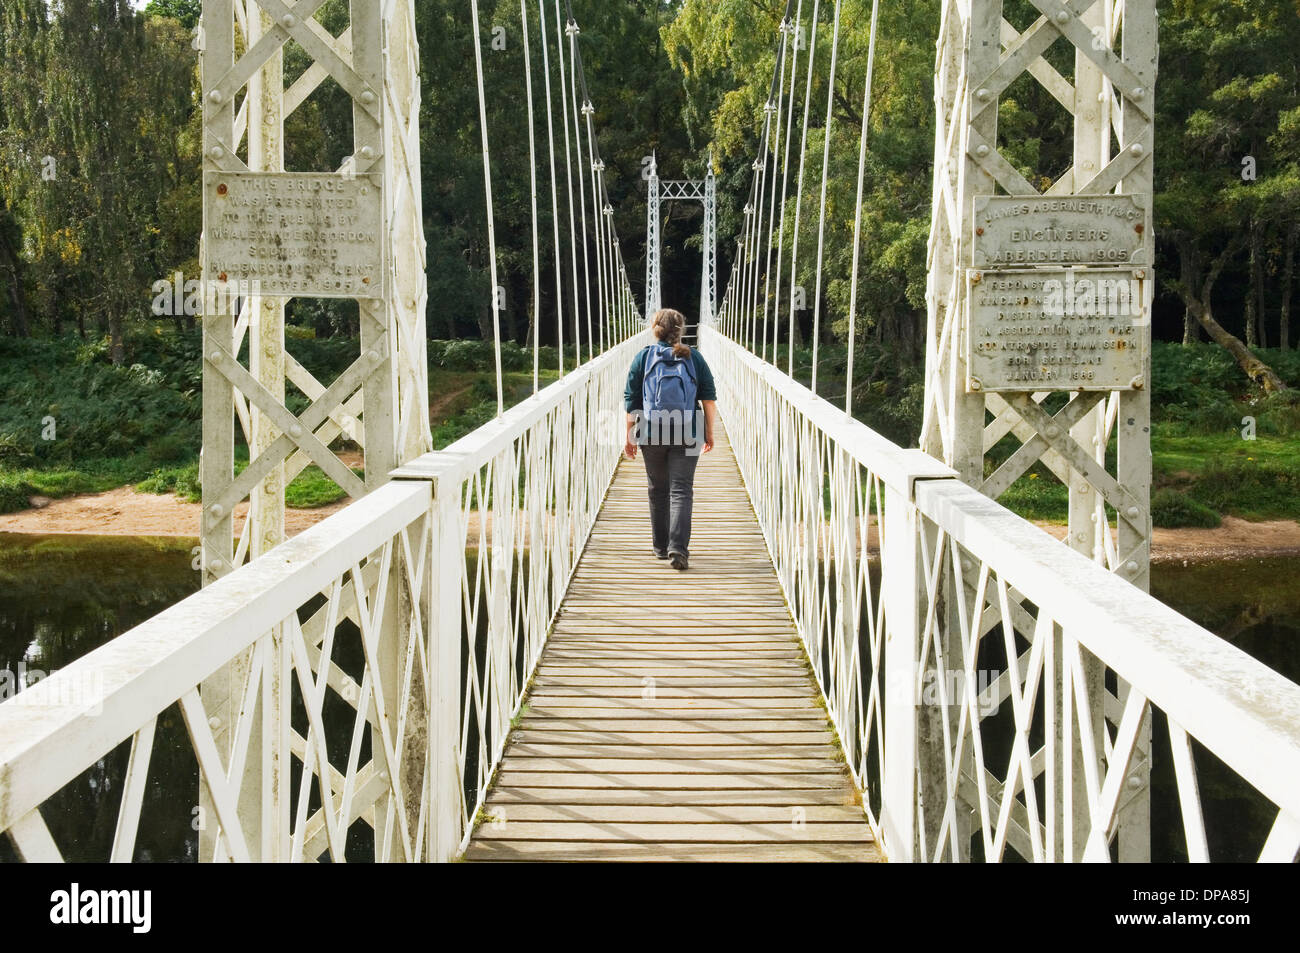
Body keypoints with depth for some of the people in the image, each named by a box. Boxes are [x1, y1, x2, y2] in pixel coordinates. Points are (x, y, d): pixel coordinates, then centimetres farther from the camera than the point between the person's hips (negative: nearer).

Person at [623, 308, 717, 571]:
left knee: (658, 490, 15)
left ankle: (660, 546, 23)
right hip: (687, 434, -1)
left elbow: (631, 401, 2)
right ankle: (678, 547, -17)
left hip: (651, 434, 1)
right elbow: (709, 399, 4)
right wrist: (709, 433, 12)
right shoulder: (694, 358, 4)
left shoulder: (643, 357, 3)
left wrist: (630, 437, 9)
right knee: (681, 490, -2)